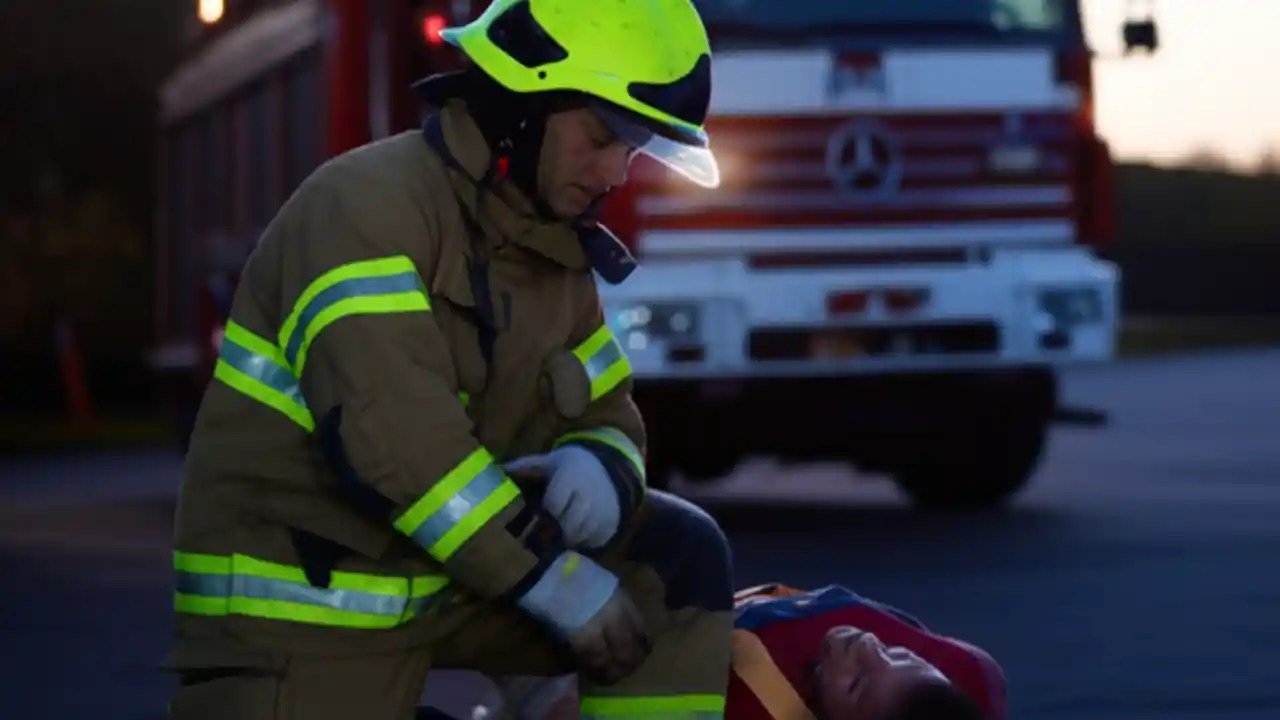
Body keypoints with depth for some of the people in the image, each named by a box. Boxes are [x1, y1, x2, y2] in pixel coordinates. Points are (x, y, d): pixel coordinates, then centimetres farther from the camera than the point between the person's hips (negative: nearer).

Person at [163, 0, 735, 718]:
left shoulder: (556, 252, 9)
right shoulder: (368, 203, -18)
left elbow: (610, 414, 14)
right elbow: (389, 430, -28)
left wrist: (599, 467, -13)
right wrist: (552, 578, -24)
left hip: (456, 572, 8)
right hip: (306, 604, -8)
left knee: (681, 553, -5)